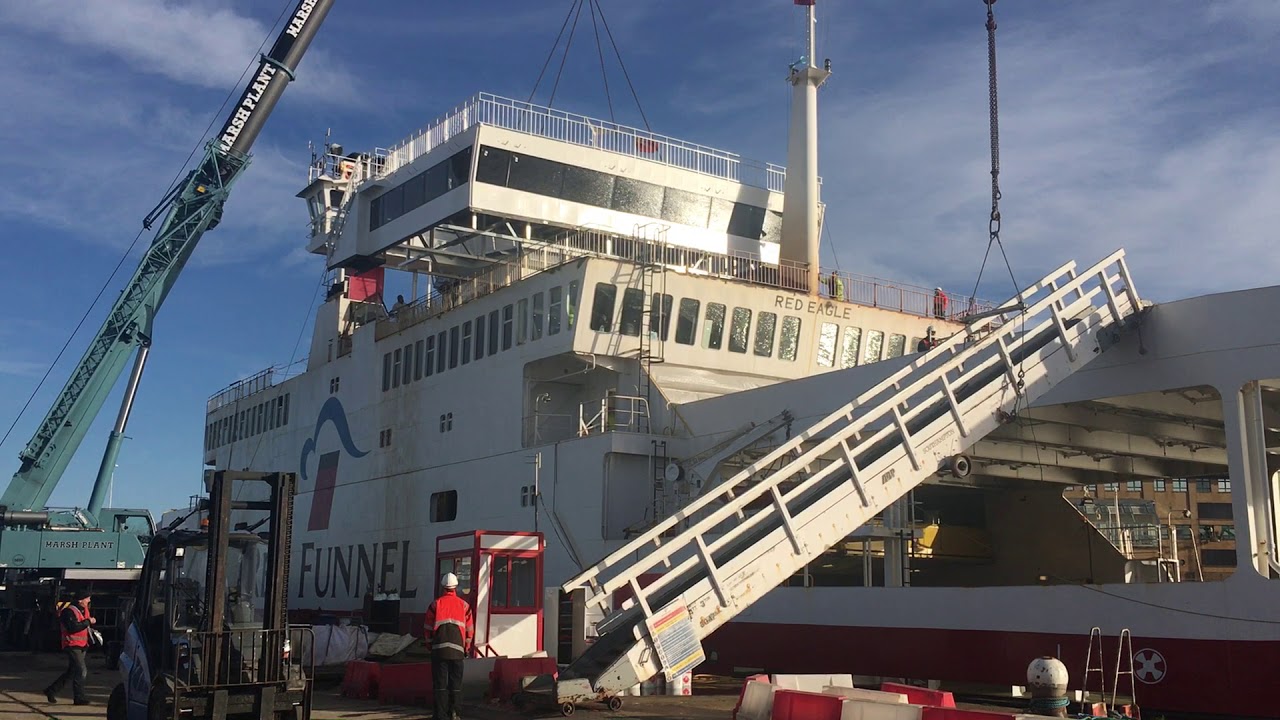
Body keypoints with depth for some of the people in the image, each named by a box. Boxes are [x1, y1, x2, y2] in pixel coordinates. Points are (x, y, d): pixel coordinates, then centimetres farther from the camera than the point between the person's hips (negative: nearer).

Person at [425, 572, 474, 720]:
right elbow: (470, 629, 7)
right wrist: (467, 648, 18)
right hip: (457, 650, 1)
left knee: (440, 683, 1)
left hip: (439, 649, -1)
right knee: (455, 683, 10)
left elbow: (427, 627, 4)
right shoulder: (464, 605, 6)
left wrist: (430, 644, 17)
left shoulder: (436, 604, 2)